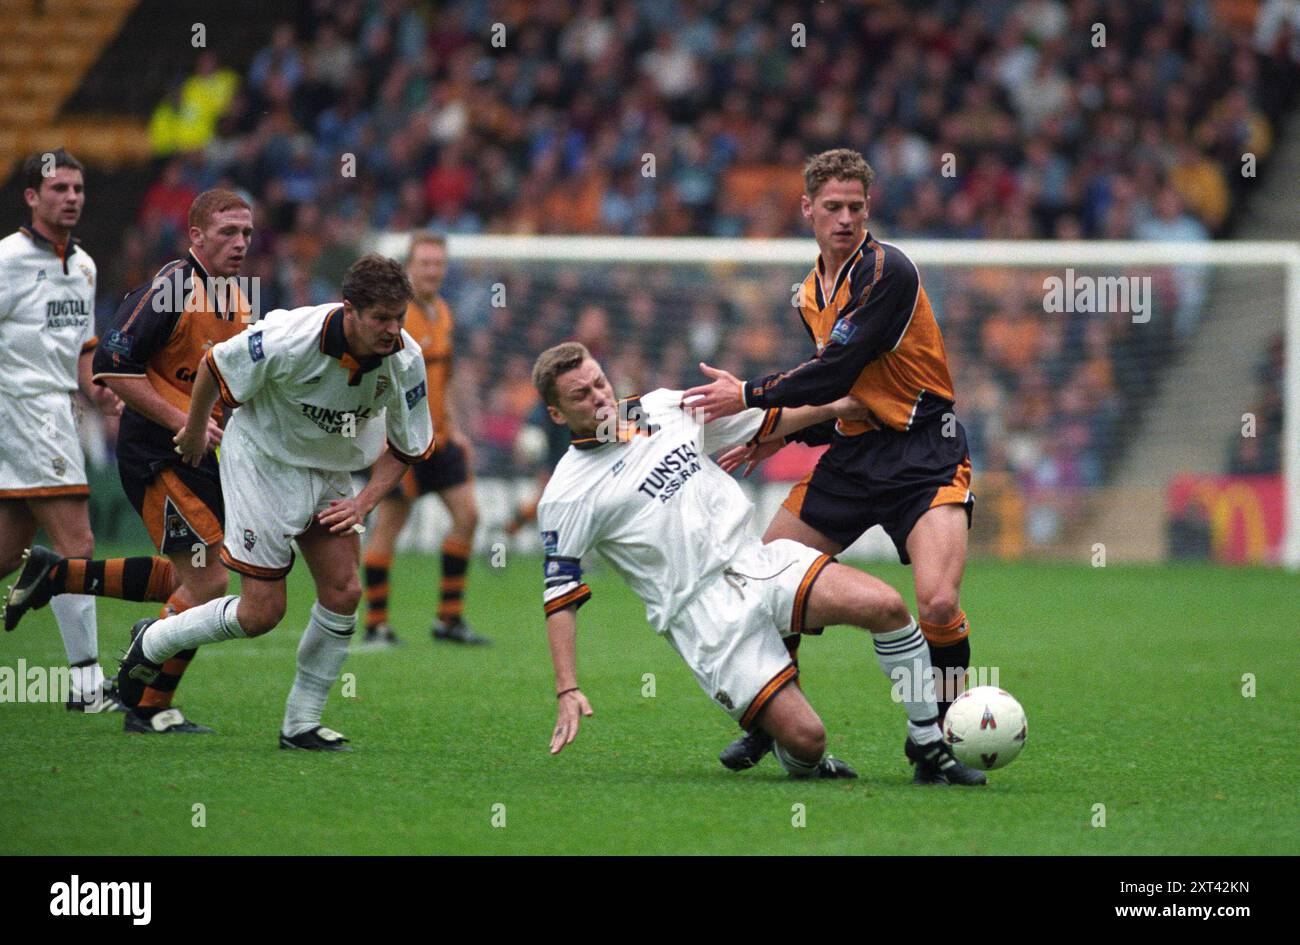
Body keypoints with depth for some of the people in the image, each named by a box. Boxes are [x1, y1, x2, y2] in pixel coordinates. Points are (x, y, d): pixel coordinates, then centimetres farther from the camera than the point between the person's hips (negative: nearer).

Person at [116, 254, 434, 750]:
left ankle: (301, 723, 7)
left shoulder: (405, 360, -17)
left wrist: (363, 503, -14)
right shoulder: (291, 341, -31)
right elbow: (215, 365, -13)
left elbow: (407, 446, -1)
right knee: (261, 612, -7)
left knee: (343, 593, -8)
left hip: (330, 472, 5)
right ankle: (154, 642, 19)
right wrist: (194, 431, 2)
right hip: (262, 462, -5)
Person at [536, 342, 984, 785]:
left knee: (884, 605, -19)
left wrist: (833, 406, 12)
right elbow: (560, 595, -3)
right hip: (702, 613, -5)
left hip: (754, 561, 5)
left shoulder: (664, 407, 9)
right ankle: (802, 762, 19)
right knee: (805, 738, -18)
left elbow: (762, 422, 21)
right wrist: (568, 691, -10)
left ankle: (927, 740, -2)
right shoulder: (566, 496, -5)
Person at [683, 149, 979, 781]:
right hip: (853, 453, 8)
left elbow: (837, 373, -20)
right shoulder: (811, 293, 12)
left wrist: (750, 398, -13)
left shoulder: (888, 271, -14)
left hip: (924, 453, -8)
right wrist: (781, 434, 9)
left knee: (938, 603, -25)